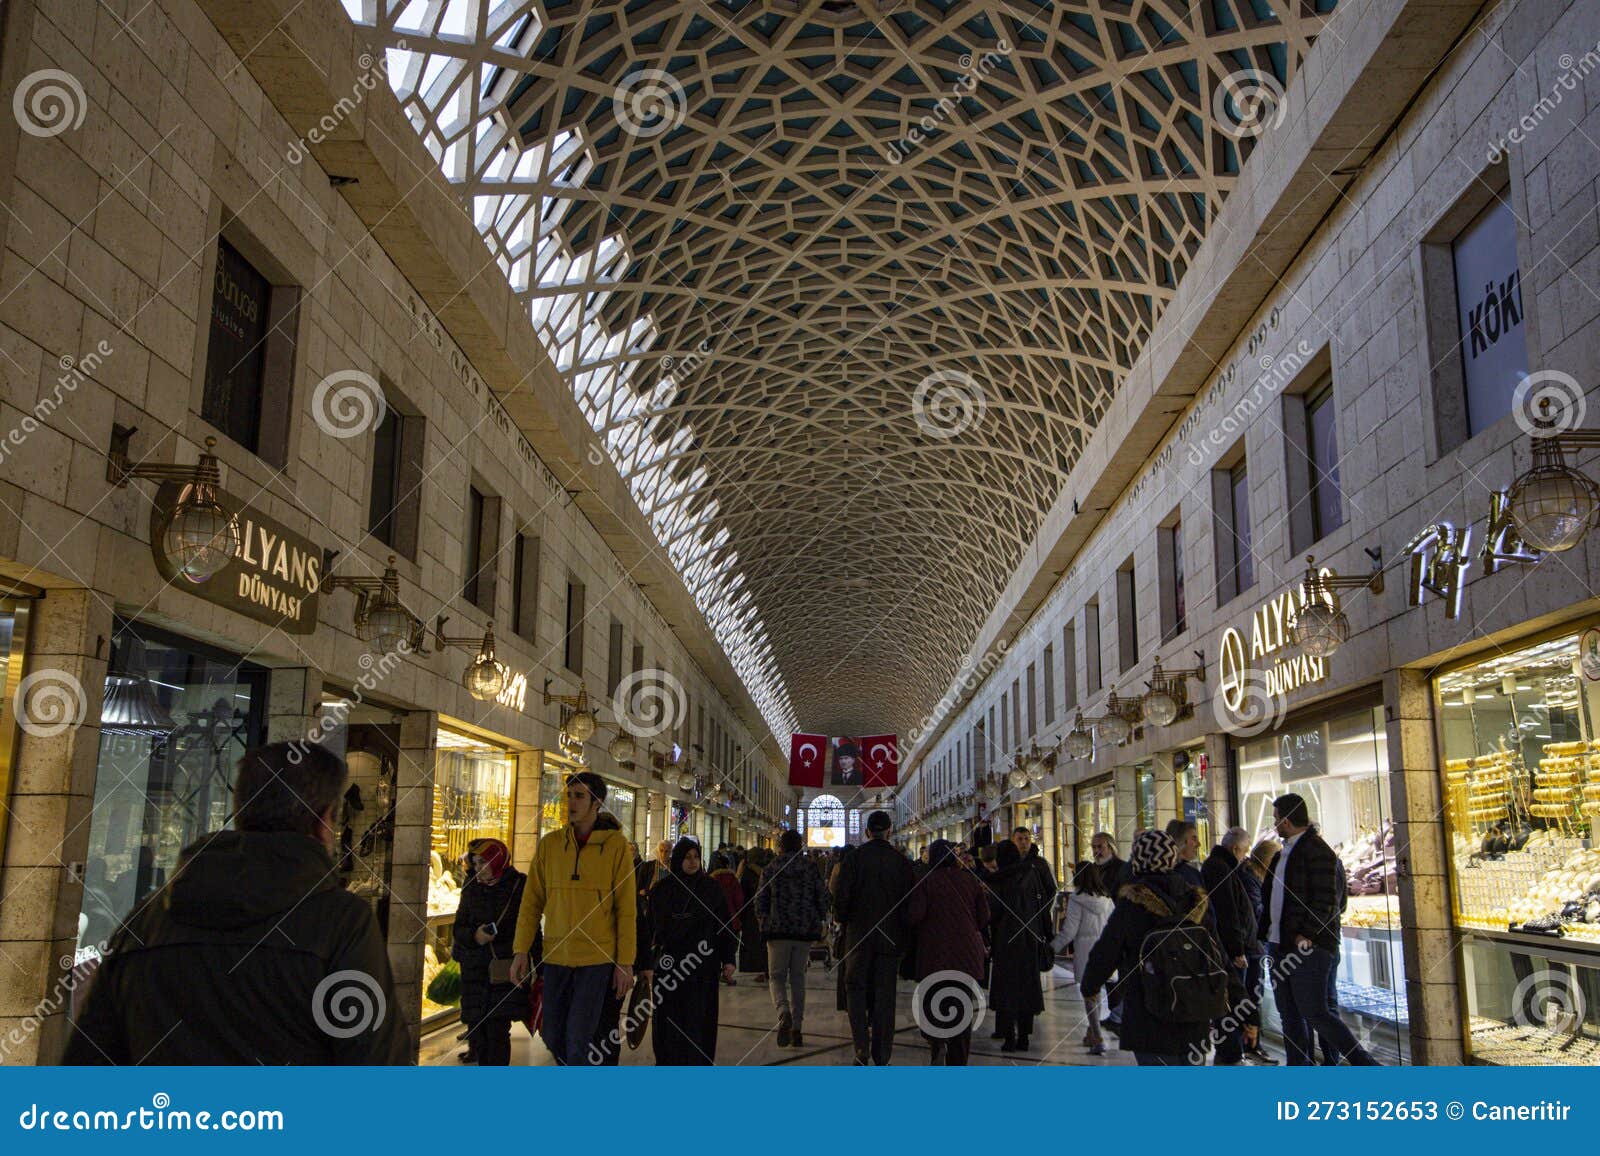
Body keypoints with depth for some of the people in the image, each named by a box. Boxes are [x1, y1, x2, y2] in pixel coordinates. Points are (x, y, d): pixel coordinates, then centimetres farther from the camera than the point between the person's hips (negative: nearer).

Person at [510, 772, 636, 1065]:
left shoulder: (616, 845, -5)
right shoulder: (549, 843, 4)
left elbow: (627, 908, -4)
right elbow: (531, 901, 6)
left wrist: (626, 962, -7)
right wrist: (521, 950, 0)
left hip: (597, 957, -4)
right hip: (555, 956, 4)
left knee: (578, 1040, -6)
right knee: (552, 1036, 12)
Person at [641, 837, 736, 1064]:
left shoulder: (711, 888, 4)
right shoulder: (661, 890, 4)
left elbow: (724, 925, 5)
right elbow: (652, 928, 4)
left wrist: (728, 959, -2)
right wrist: (648, 964, 0)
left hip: (703, 964, 0)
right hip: (669, 963, 0)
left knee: (700, 1018, -1)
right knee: (668, 1019, 1)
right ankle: (669, 1065, 11)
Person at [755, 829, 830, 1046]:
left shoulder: (771, 869, -1)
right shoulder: (811, 870, 3)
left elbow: (760, 900, 1)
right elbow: (822, 899, 2)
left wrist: (764, 923, 15)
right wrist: (816, 922, 16)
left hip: (778, 930, -2)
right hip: (805, 931, 2)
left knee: (777, 976, 6)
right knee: (798, 977, 13)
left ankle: (784, 1013, -23)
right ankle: (797, 1028, 10)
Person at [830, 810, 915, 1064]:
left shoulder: (854, 858, -6)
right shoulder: (901, 861, -1)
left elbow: (840, 896, -9)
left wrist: (845, 920, 9)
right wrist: (902, 934, 12)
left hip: (859, 936, -2)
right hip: (891, 937, 2)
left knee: (855, 988, 11)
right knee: (884, 994, 8)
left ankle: (862, 1047, -4)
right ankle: (881, 1055, 11)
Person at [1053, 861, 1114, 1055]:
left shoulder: (1077, 900, -11)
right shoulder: (1107, 900, 6)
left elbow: (1069, 931, -11)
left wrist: (1052, 947, -2)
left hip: (1085, 950, -6)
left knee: (1089, 993, -2)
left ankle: (1098, 1039, -8)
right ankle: (1092, 1034, 26)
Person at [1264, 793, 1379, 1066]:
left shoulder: (1316, 850, -11)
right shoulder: (1285, 852, 18)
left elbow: (1326, 898, -17)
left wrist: (1306, 935, -21)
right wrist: (1271, 929, 14)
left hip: (1309, 947, -9)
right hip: (1280, 945, 9)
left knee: (1316, 1013, -9)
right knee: (1290, 1016, 10)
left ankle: (1367, 1066, 1)